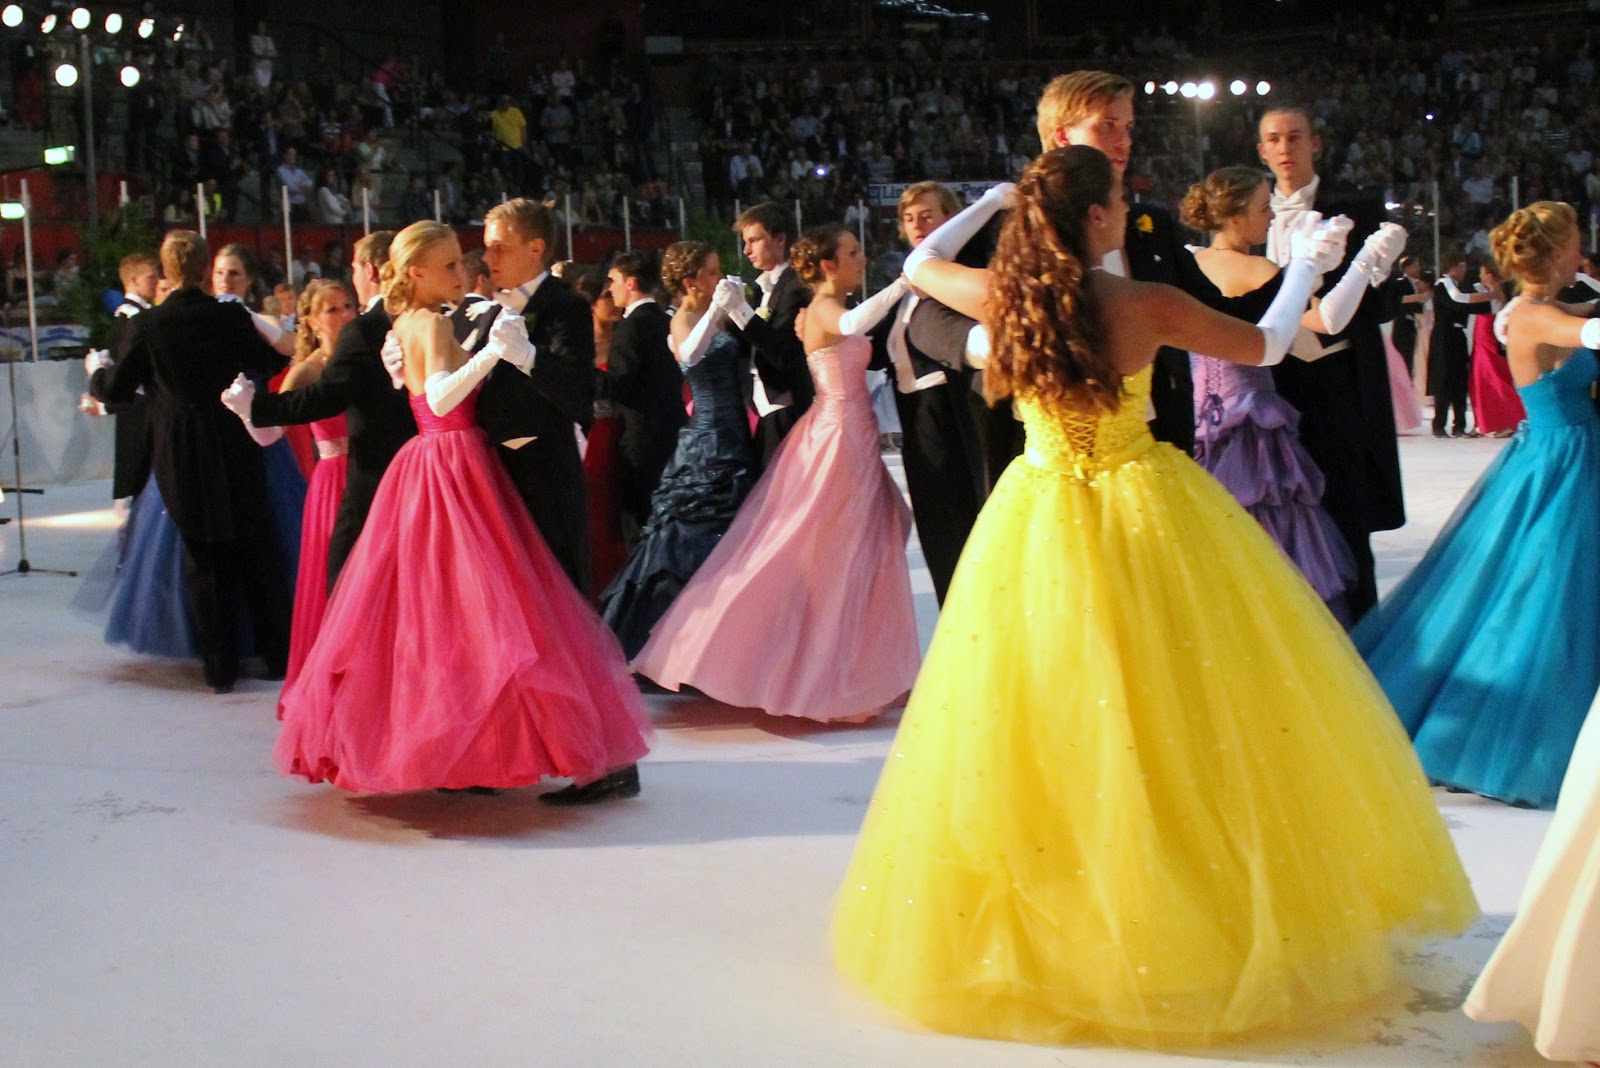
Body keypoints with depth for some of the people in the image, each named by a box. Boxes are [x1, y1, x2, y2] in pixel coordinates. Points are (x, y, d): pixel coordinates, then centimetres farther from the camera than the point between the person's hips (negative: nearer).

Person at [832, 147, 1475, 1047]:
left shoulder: (1001, 297, -6)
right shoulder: (1148, 306, -13)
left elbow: (920, 263, 16)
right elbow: (1267, 345, 1)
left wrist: (995, 199, 22)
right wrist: (1308, 264, 17)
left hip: (1038, 527, 3)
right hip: (1148, 518, -3)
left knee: (1047, 723, 12)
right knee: (1180, 721, 7)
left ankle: (1040, 930, 21)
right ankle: (1212, 916, 16)